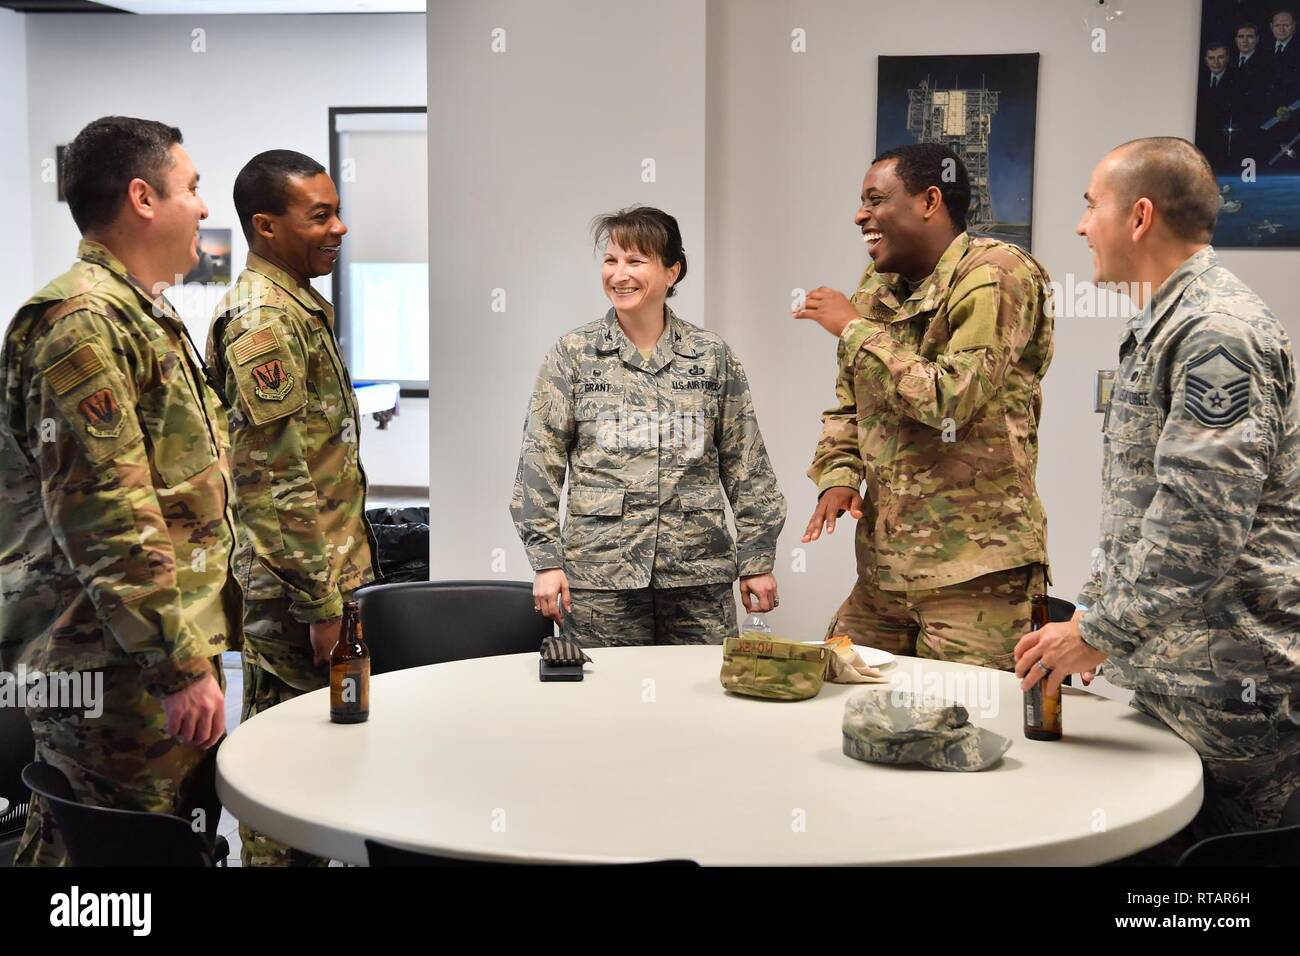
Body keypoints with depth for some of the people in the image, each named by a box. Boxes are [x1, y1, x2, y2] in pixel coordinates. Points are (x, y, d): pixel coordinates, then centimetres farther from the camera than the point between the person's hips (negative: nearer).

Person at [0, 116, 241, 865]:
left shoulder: (144, 315, 18)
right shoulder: (82, 322, -16)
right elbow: (107, 518, -23)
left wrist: (199, 641, 24)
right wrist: (182, 663, -22)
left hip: (161, 658, 10)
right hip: (119, 668, -10)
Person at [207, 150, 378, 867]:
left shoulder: (302, 306, 14)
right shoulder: (262, 321, -17)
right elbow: (280, 481, -21)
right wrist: (321, 601, -19)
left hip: (334, 570, 10)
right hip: (295, 588, -10)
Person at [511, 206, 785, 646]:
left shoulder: (713, 356, 6)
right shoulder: (572, 355, 3)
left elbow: (746, 464, 8)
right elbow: (540, 463, 2)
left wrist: (757, 560, 5)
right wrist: (546, 560, -4)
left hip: (698, 573, 1)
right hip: (599, 574, -1)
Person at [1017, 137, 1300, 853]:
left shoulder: (1218, 333, -17)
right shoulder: (1162, 329, 16)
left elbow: (1200, 526, -24)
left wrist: (1100, 632, -18)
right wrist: (1096, 611, 19)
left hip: (1229, 685, -10)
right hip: (1165, 673, 10)